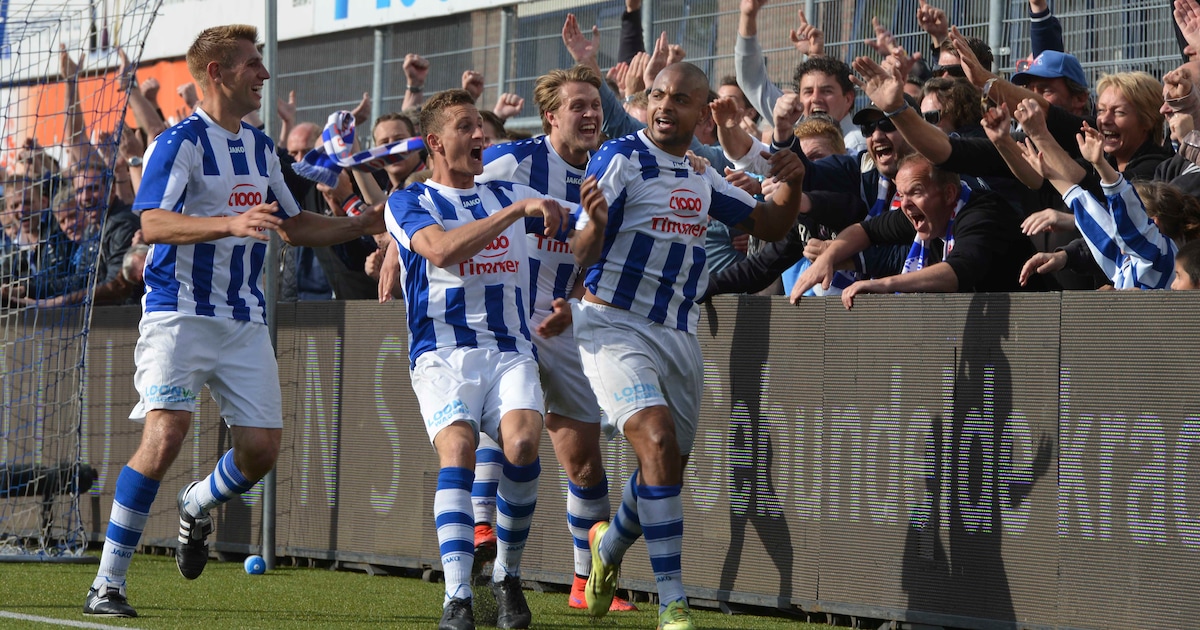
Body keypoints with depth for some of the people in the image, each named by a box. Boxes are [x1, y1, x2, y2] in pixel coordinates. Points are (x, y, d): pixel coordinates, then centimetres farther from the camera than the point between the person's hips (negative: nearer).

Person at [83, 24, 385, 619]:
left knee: (261, 448, 0)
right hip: (180, 313, -7)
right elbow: (152, 224, -22)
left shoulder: (261, 147, 15)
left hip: (245, 319, 7)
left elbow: (293, 225, 27)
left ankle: (197, 506, 34)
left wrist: (367, 223, 18)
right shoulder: (180, 142, -9)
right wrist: (232, 223, -35)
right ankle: (107, 584, -12)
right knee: (165, 436, -19)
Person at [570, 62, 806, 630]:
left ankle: (609, 548, 42)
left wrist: (791, 184, -2)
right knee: (658, 442, -22)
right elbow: (585, 243, -17)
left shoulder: (701, 175, 12)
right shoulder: (621, 159, -9)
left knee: (670, 464, 12)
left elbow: (769, 226, 18)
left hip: (678, 335, 7)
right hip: (615, 324, -7)